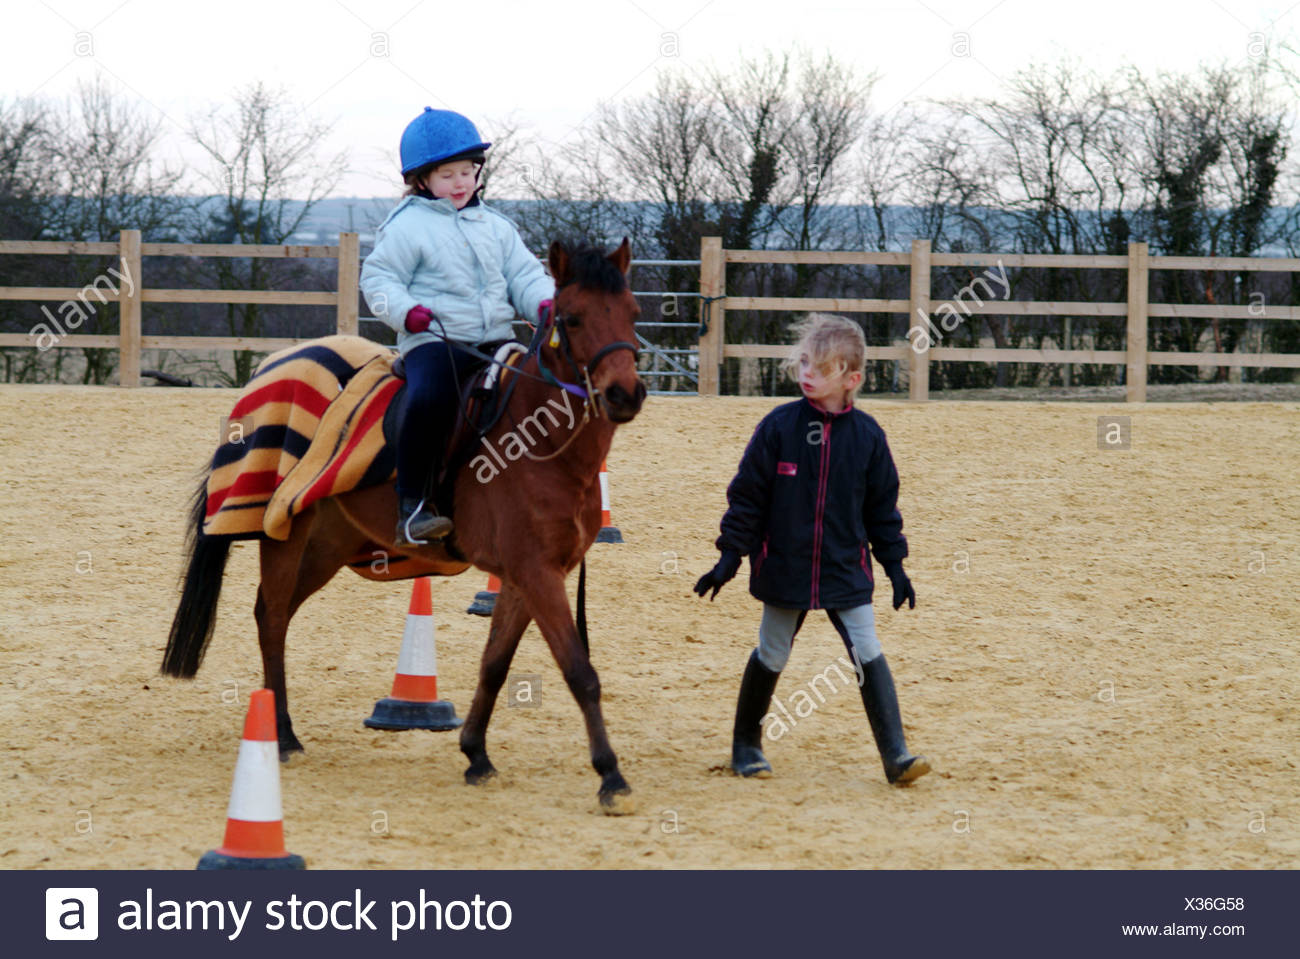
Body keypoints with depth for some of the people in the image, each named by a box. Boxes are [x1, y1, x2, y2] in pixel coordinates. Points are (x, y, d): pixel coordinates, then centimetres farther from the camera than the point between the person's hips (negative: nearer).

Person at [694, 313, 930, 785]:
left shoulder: (867, 435, -3)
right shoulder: (779, 427, -7)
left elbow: (883, 506, 7)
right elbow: (747, 495, -1)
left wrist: (895, 565, 5)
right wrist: (730, 558, -3)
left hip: (846, 570, 0)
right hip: (784, 567, 0)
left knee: (868, 654, -8)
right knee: (771, 657, 12)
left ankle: (895, 754, -6)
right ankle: (746, 744, 30)